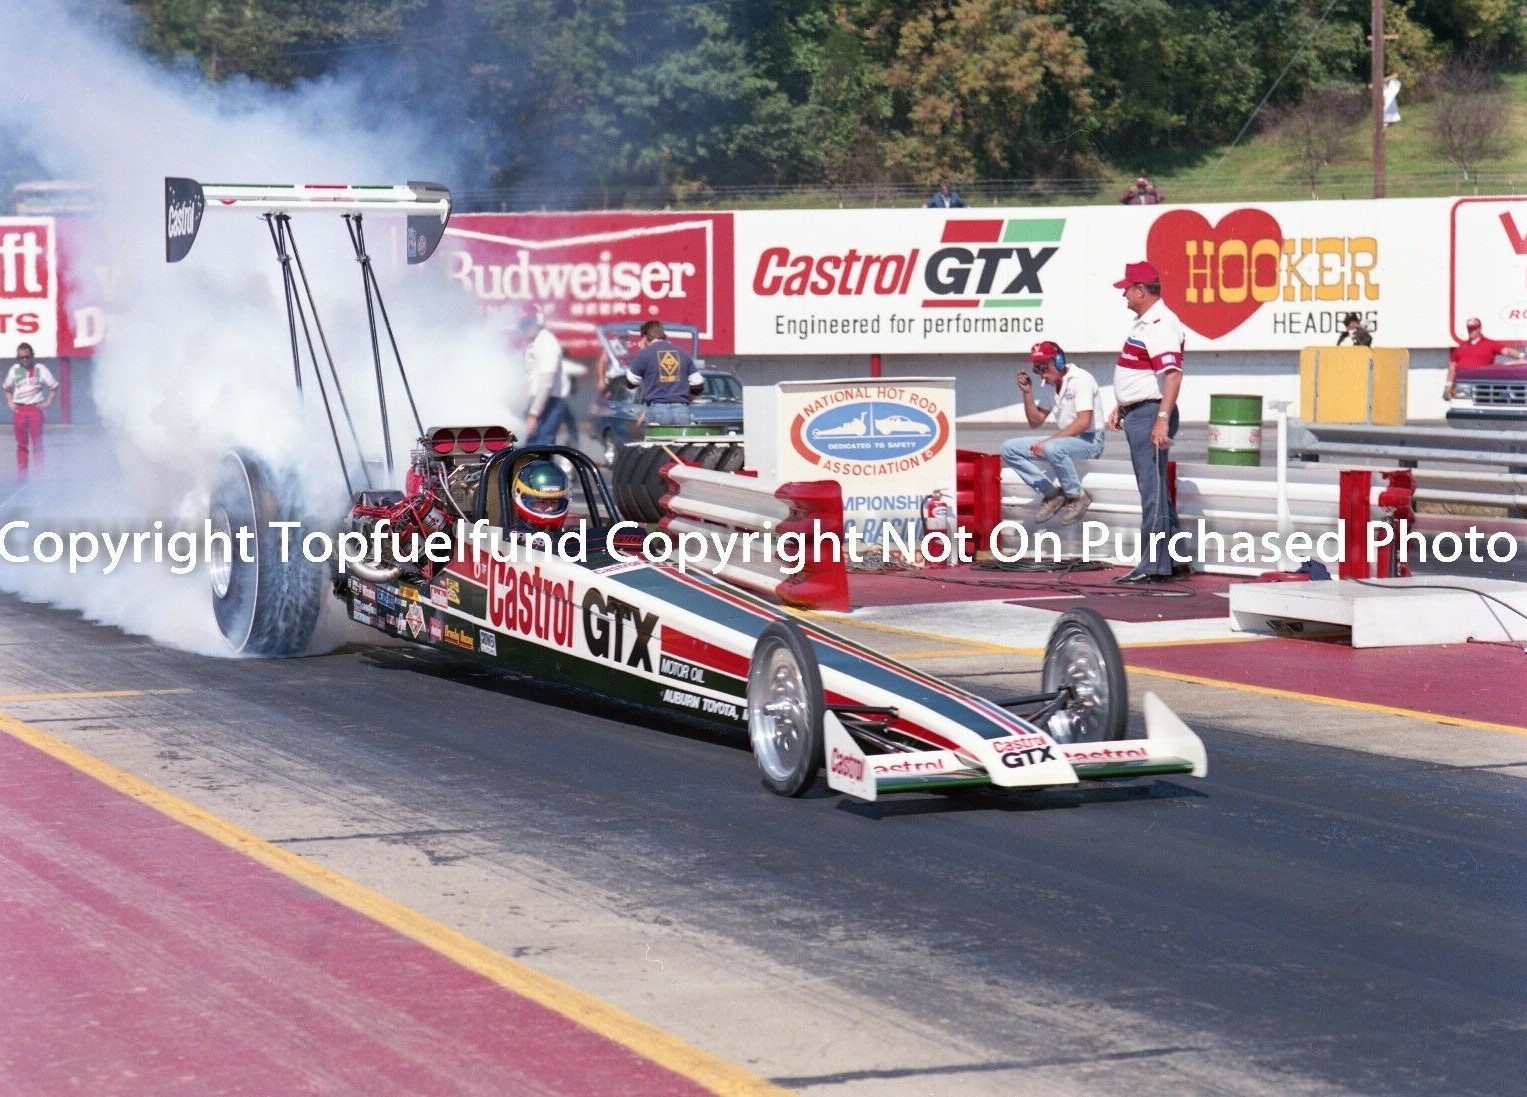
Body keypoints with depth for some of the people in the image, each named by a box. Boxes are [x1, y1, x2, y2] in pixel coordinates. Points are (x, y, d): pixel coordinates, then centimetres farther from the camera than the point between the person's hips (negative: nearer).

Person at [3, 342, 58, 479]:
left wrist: (48, 403, -4)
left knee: (37, 442, -2)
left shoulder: (40, 369, -3)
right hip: (19, 410, 2)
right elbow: (7, 388, 21)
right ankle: (22, 474, 5)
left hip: (35, 408, -2)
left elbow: (54, 386, 3)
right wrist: (10, 403, 7)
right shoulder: (14, 370, 6)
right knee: (21, 443, 3)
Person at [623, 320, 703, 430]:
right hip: (682, 411, 3)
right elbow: (697, 384, 12)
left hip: (657, 409, -3)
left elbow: (631, 382, 12)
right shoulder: (683, 354, 13)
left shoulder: (644, 354, 1)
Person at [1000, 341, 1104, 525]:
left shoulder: (1080, 379, -14)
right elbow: (1035, 421, 16)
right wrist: (1027, 392, 1)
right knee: (1009, 448, -4)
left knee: (1052, 449, -40)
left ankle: (1077, 496, -16)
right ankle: (1053, 494, -5)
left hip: (1089, 439, -8)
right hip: (1063, 439, 8)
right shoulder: (1050, 385, 10)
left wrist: (1048, 441, -28)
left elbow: (1084, 422, -24)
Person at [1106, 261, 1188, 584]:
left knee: (1153, 490, -7)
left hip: (1150, 414, -11)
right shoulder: (1144, 323, 17)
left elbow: (1173, 374, -27)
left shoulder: (1160, 325, -17)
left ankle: (1153, 565, -5)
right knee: (1154, 489, 14)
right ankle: (1173, 559, 20)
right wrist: (1120, 407, 26)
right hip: (1136, 413, 11)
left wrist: (1162, 419, -32)